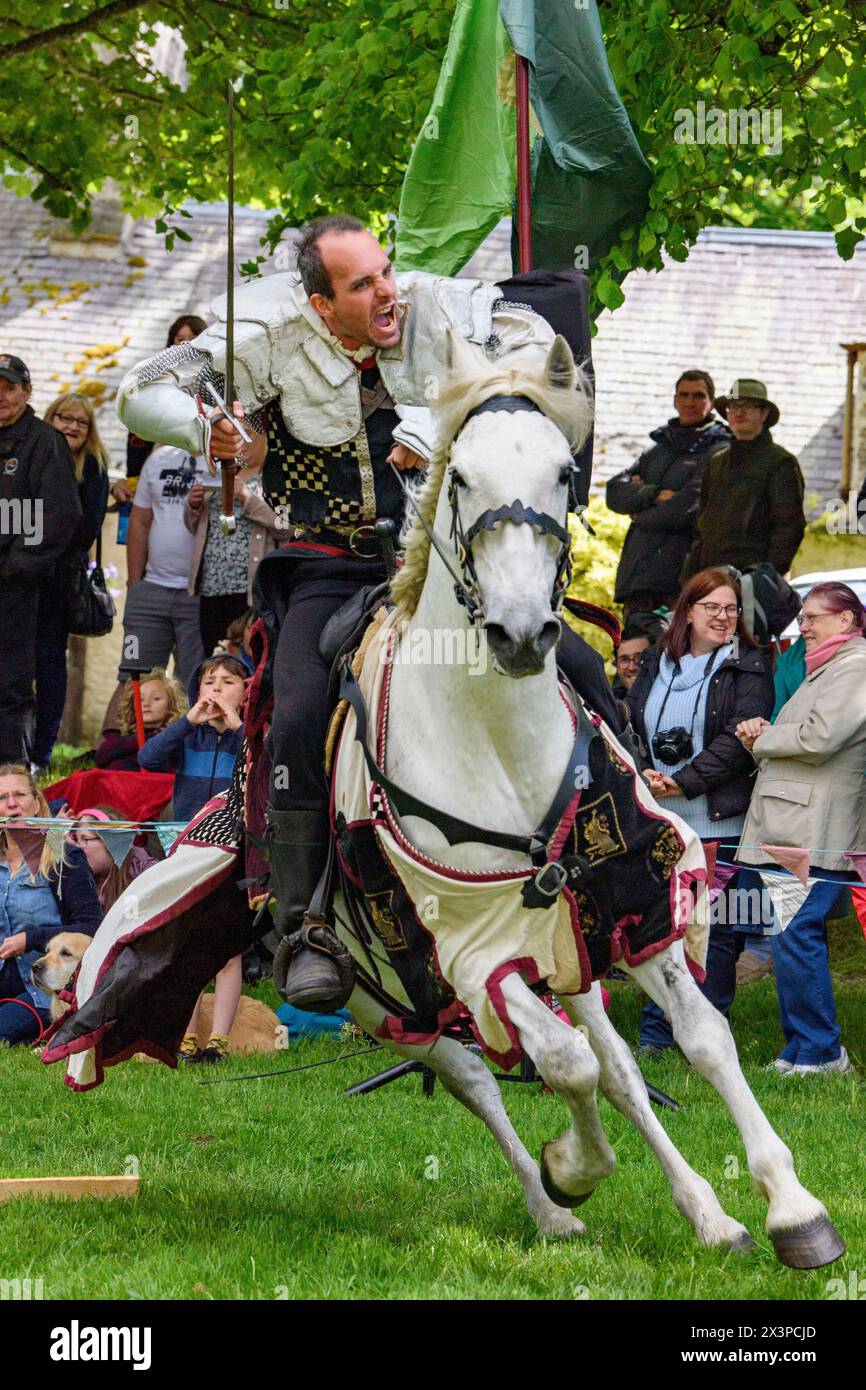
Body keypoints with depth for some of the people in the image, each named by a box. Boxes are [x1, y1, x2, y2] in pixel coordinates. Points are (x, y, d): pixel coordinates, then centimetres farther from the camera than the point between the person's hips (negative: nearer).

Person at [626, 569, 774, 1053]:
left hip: (719, 824, -4)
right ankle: (656, 1030, 14)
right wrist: (643, 776, -9)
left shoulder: (748, 668, -2)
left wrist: (683, 782, -16)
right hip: (659, 822, 4)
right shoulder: (657, 665, 13)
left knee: (715, 928, 1)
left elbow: (738, 740, -12)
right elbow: (630, 724, 10)